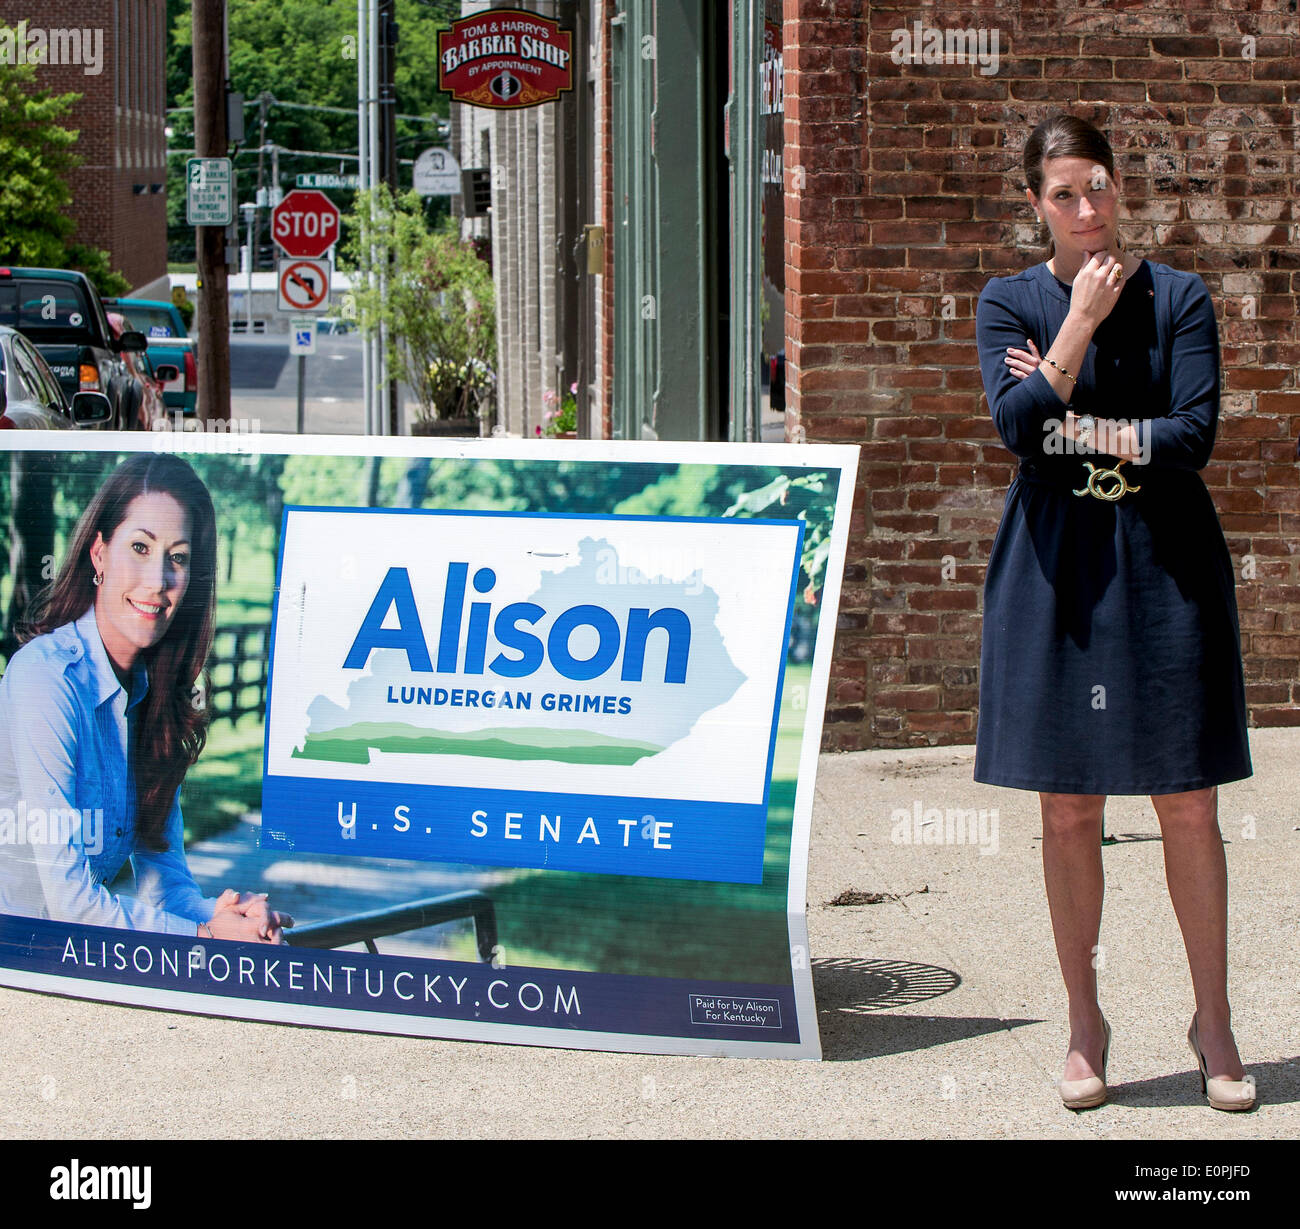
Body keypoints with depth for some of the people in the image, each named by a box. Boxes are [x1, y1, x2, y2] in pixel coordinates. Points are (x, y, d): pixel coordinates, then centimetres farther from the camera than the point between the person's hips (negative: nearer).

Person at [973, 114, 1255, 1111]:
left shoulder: (1180, 298, 4)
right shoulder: (1010, 304, 6)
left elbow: (1194, 435, -7)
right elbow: (1017, 423, -11)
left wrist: (1080, 431, -8)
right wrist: (1082, 321, -11)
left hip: (1165, 564, 0)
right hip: (1059, 569, 1)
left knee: (1190, 805, 0)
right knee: (1069, 808, 3)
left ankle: (1214, 1019, 12)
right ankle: (1085, 1022, 15)